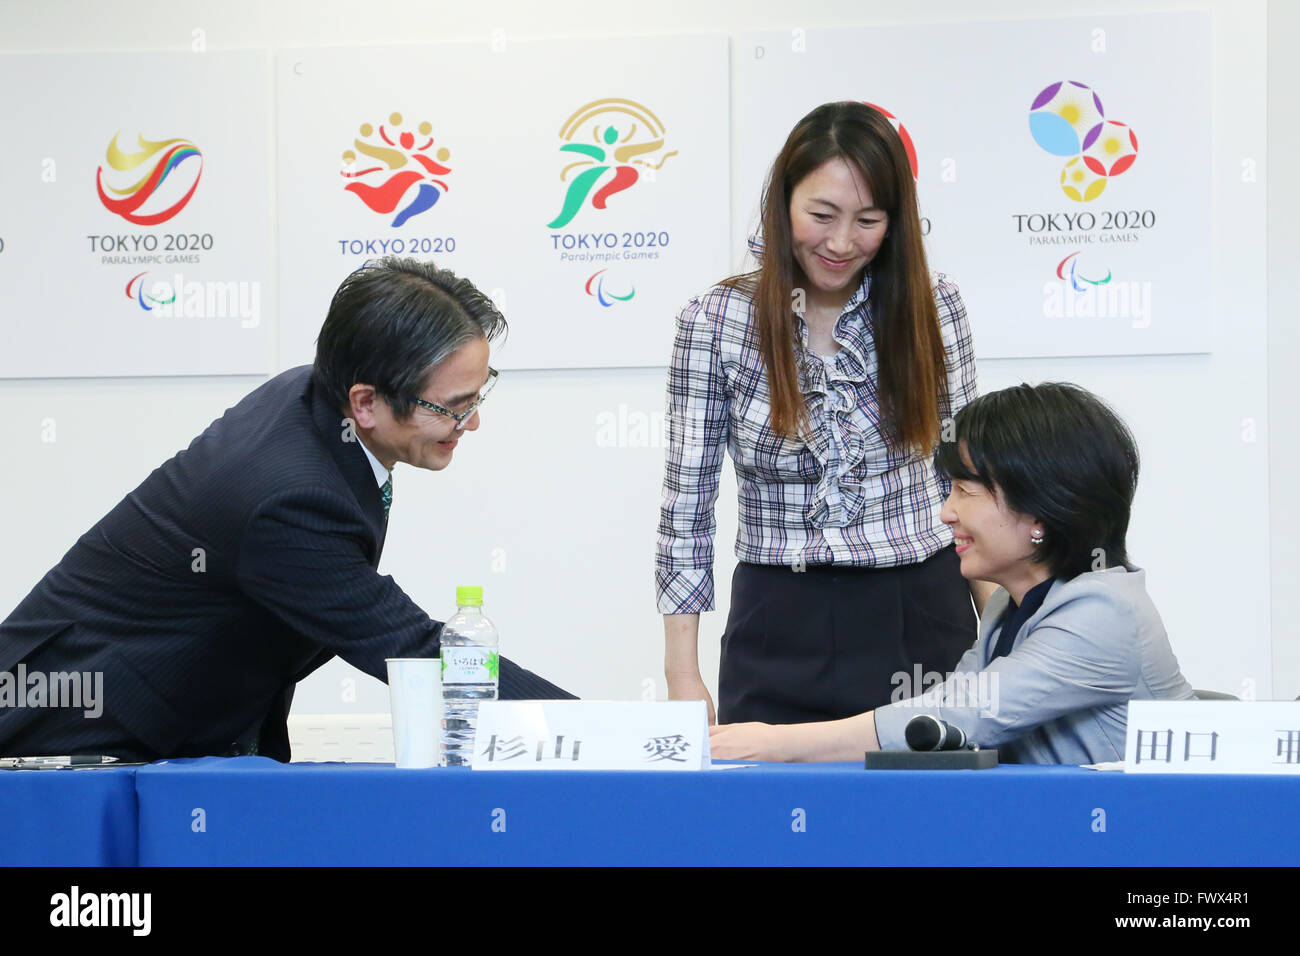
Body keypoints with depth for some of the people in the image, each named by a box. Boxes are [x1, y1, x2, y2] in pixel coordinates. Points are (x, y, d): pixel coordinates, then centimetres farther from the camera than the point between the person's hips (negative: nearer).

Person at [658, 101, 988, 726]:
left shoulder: (932, 306, 0)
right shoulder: (715, 322, -5)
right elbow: (686, 509, -3)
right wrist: (683, 676, -5)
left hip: (921, 622, 1)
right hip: (782, 634, -1)